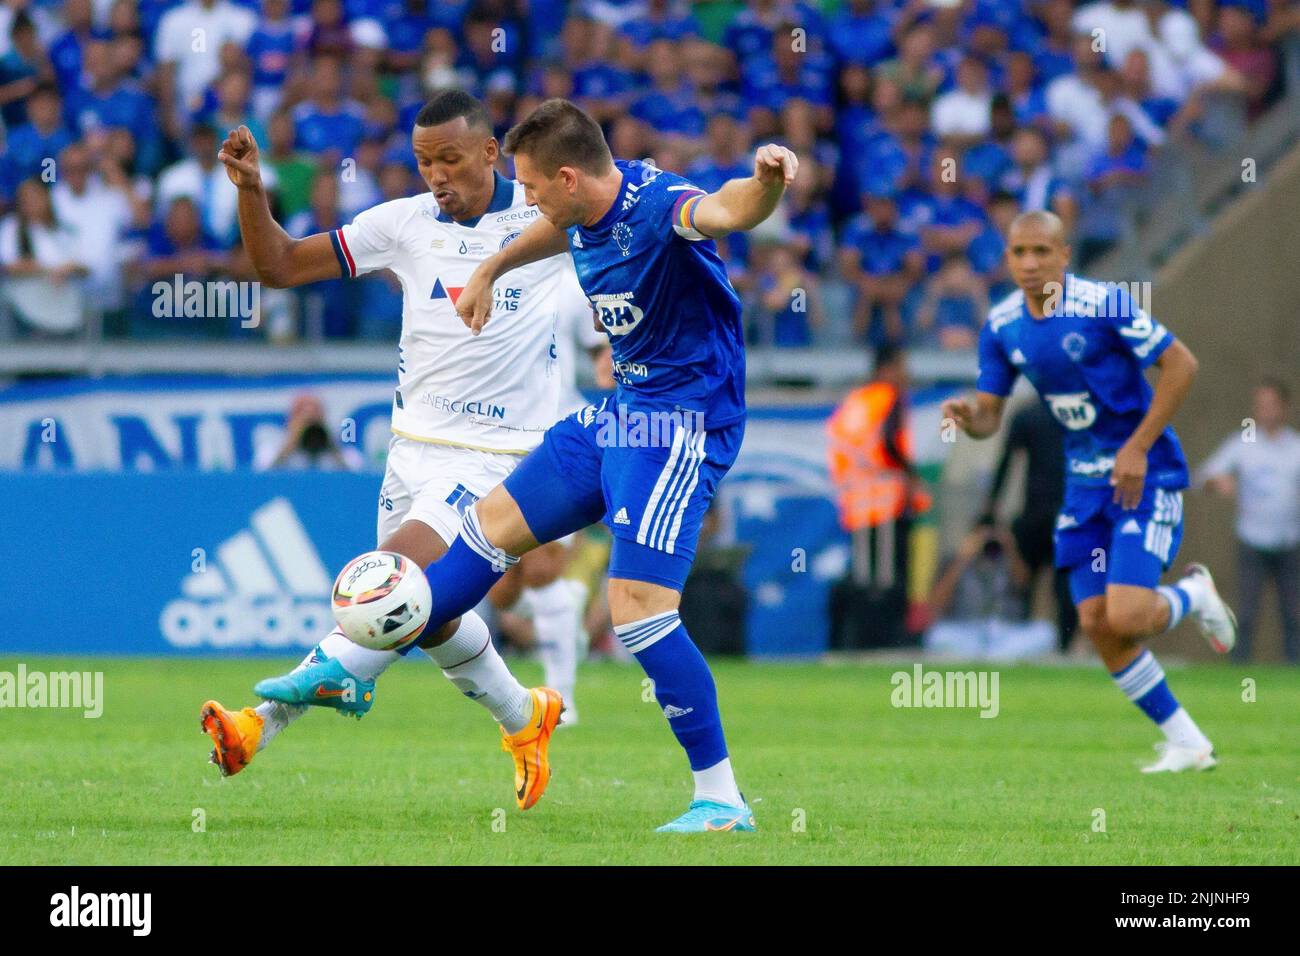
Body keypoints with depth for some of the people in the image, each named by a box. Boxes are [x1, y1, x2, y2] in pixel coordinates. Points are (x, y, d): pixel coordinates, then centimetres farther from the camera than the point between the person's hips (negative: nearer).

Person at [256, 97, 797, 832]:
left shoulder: (655, 205, -25)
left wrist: (766, 182, -69)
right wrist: (491, 272, 40)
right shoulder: (584, 207, 2)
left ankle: (722, 801, -11)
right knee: (494, 525, 17)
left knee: (639, 605, -19)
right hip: (622, 412, 10)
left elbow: (724, 212, -48)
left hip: (682, 425, -10)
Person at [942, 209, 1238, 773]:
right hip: (1084, 482, 6)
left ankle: (1193, 596, 17)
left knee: (1125, 617, -19)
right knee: (1096, 624, -2)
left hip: (1146, 475, -6)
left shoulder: (1104, 304, -18)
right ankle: (1187, 744, 13)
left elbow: (1181, 364, -15)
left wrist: (1137, 449, -18)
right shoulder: (1002, 326, 0)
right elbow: (988, 416, 5)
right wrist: (967, 416, -21)